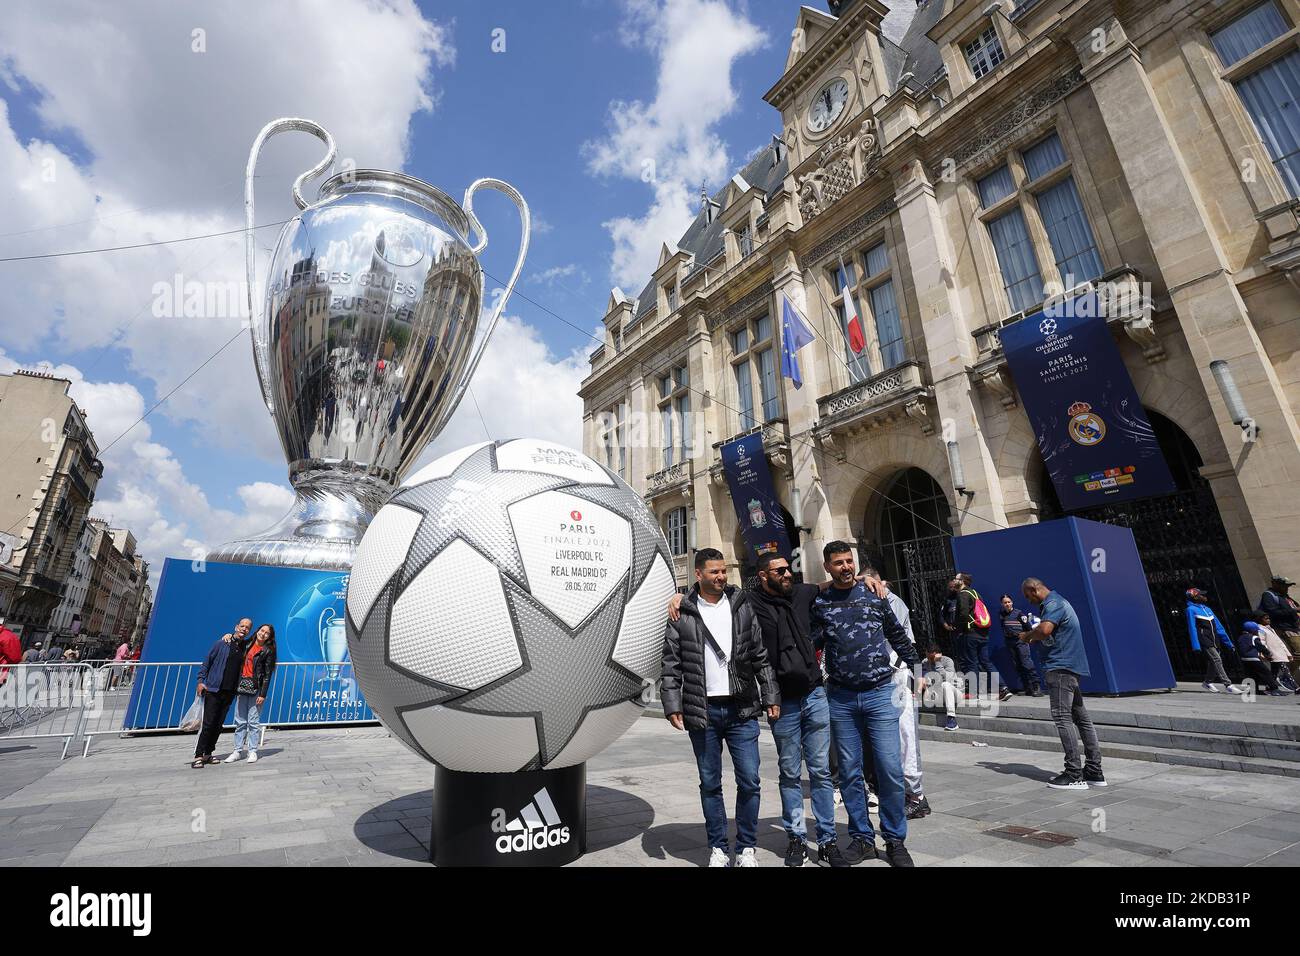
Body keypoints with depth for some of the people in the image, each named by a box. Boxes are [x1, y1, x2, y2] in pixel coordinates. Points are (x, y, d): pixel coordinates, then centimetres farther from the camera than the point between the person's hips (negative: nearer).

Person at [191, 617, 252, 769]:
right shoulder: (222, 644, -4)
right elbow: (207, 661, -1)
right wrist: (201, 680, -8)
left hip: (229, 693, 4)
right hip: (213, 690, -4)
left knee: (218, 725, 9)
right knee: (208, 724, -5)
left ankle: (208, 754, 20)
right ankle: (198, 756, 4)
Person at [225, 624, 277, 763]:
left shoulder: (268, 651, -3)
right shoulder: (248, 644, 10)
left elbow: (267, 674, -6)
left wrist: (263, 694, -12)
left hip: (256, 689, -5)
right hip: (242, 686, 5)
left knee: (253, 721, -2)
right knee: (240, 721, 9)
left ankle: (253, 751, 6)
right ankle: (238, 750, 16)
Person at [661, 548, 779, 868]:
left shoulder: (742, 607, 4)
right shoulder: (682, 614, -2)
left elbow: (761, 656, 7)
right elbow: (671, 664, -1)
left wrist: (770, 697, 4)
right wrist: (672, 705, -7)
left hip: (742, 710, 1)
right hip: (703, 712, -1)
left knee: (749, 781, 4)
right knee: (710, 784, 11)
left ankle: (747, 848, 23)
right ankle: (718, 848, 27)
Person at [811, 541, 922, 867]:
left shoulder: (874, 593, 3)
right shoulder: (819, 603, 1)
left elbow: (898, 636, 13)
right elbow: (809, 646, 1)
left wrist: (916, 669, 16)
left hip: (880, 693, 0)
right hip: (841, 699, 1)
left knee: (890, 770, 0)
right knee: (850, 772, 9)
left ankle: (895, 841, 18)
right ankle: (862, 838, 25)